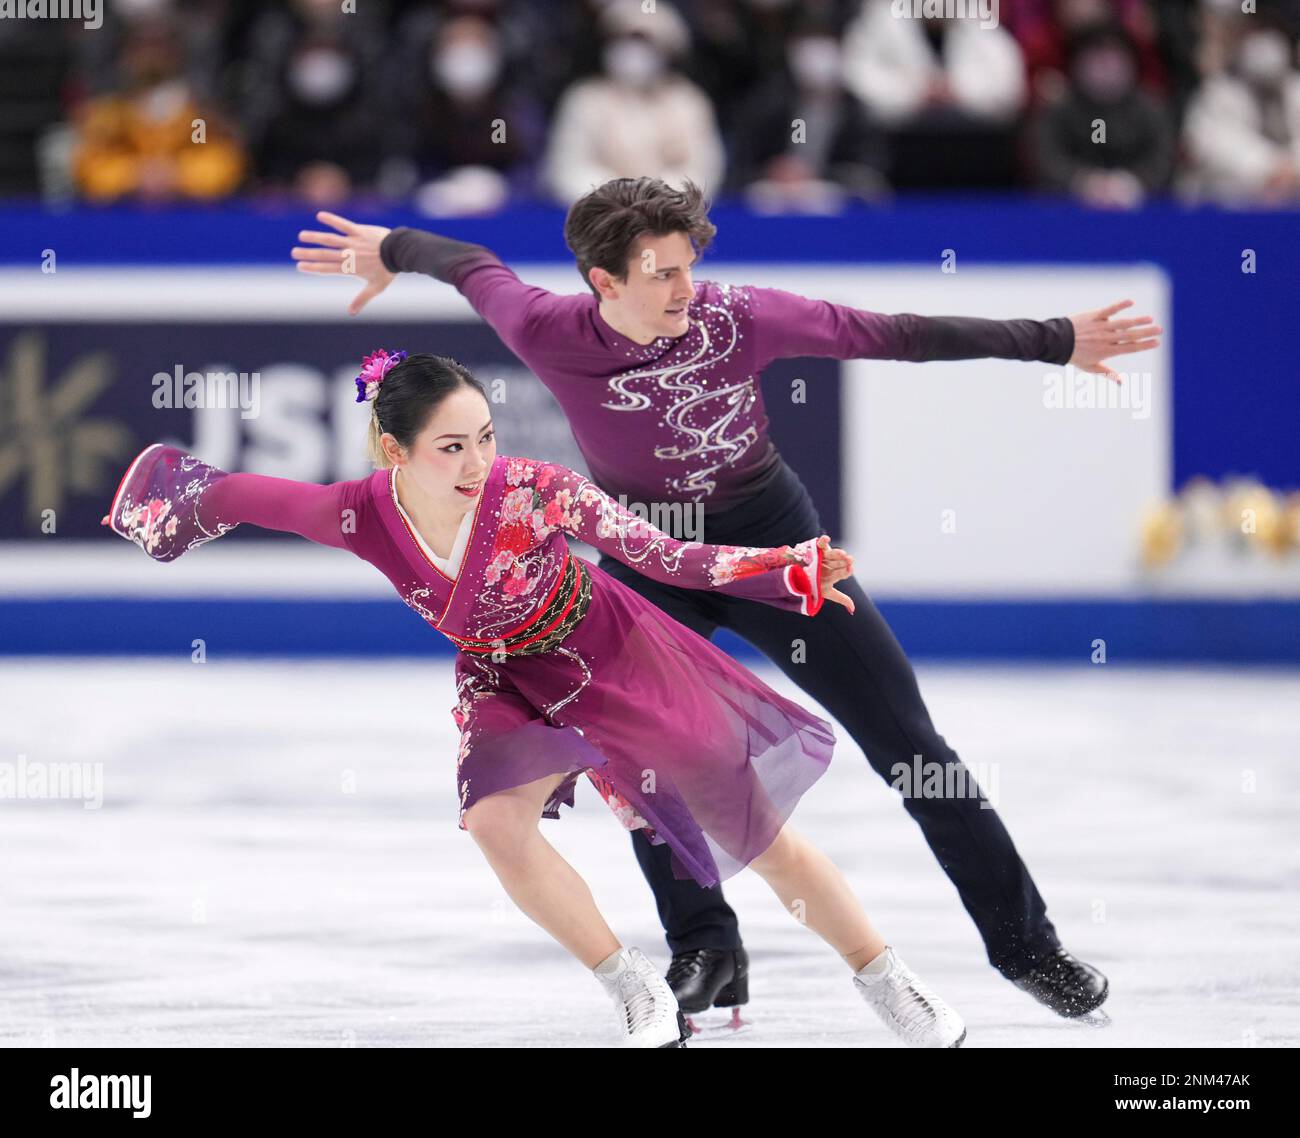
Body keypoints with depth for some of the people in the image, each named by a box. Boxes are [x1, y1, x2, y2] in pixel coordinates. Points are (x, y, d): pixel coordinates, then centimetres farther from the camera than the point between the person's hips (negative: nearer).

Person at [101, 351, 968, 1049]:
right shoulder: (360, 516, -26)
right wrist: (183, 512, 6)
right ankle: (640, 996, -6)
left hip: (616, 656, -3)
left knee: (764, 837, 4)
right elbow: (240, 494, -11)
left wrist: (790, 573, -37)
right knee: (494, 818, -24)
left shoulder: (536, 492, -34)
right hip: (506, 679, 3)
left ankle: (889, 985, 26)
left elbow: (664, 555, -29)